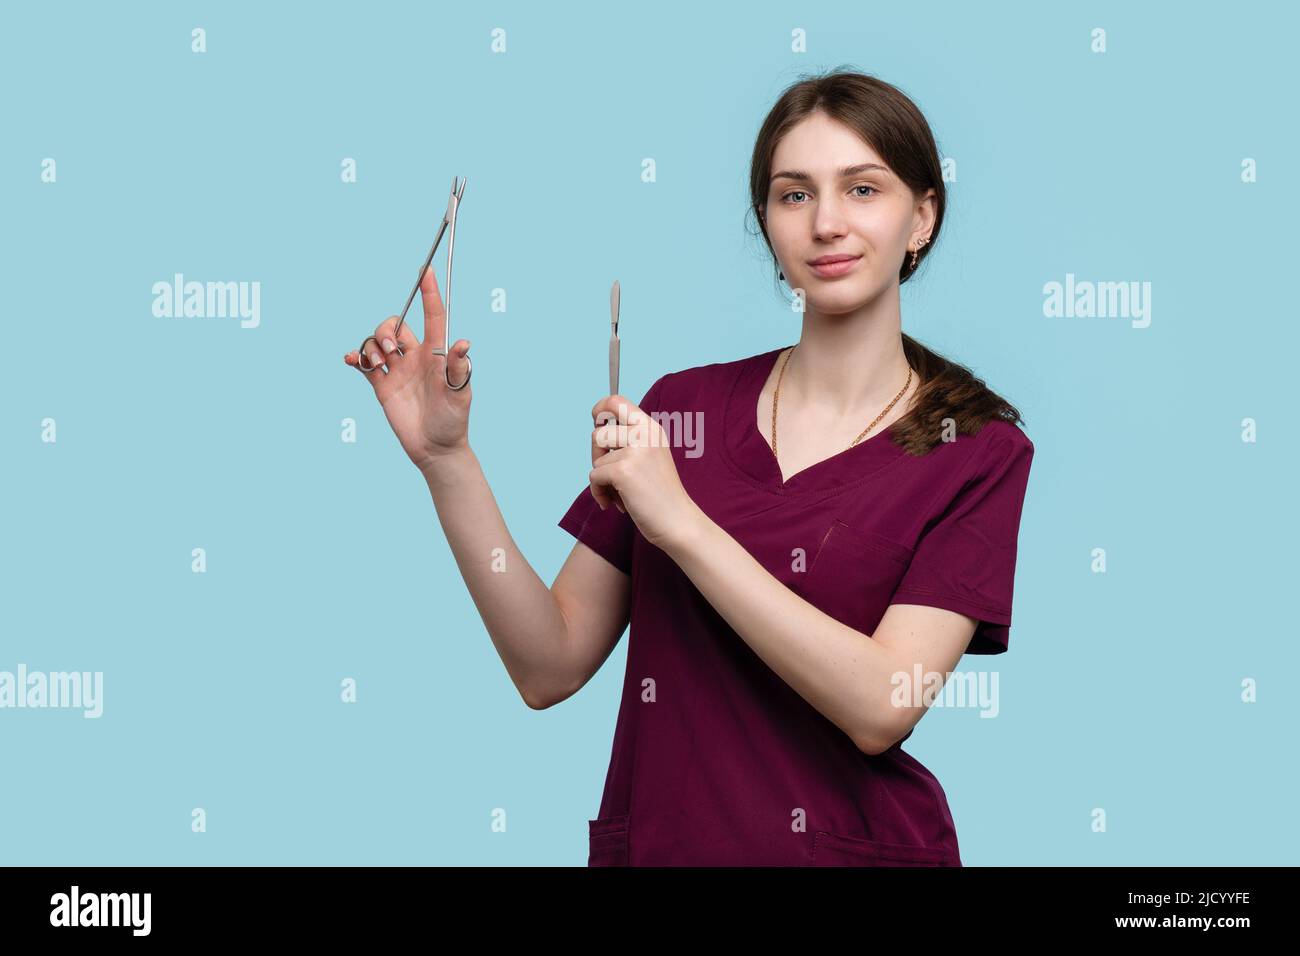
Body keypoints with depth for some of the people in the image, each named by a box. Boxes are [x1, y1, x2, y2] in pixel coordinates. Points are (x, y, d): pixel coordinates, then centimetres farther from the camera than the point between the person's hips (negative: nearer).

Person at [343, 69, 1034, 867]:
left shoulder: (977, 448, -7)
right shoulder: (683, 404, 2)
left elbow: (880, 709, -19)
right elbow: (551, 667, -2)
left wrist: (680, 523, -21)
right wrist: (447, 460, -12)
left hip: (854, 845, -2)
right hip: (650, 843, 3)